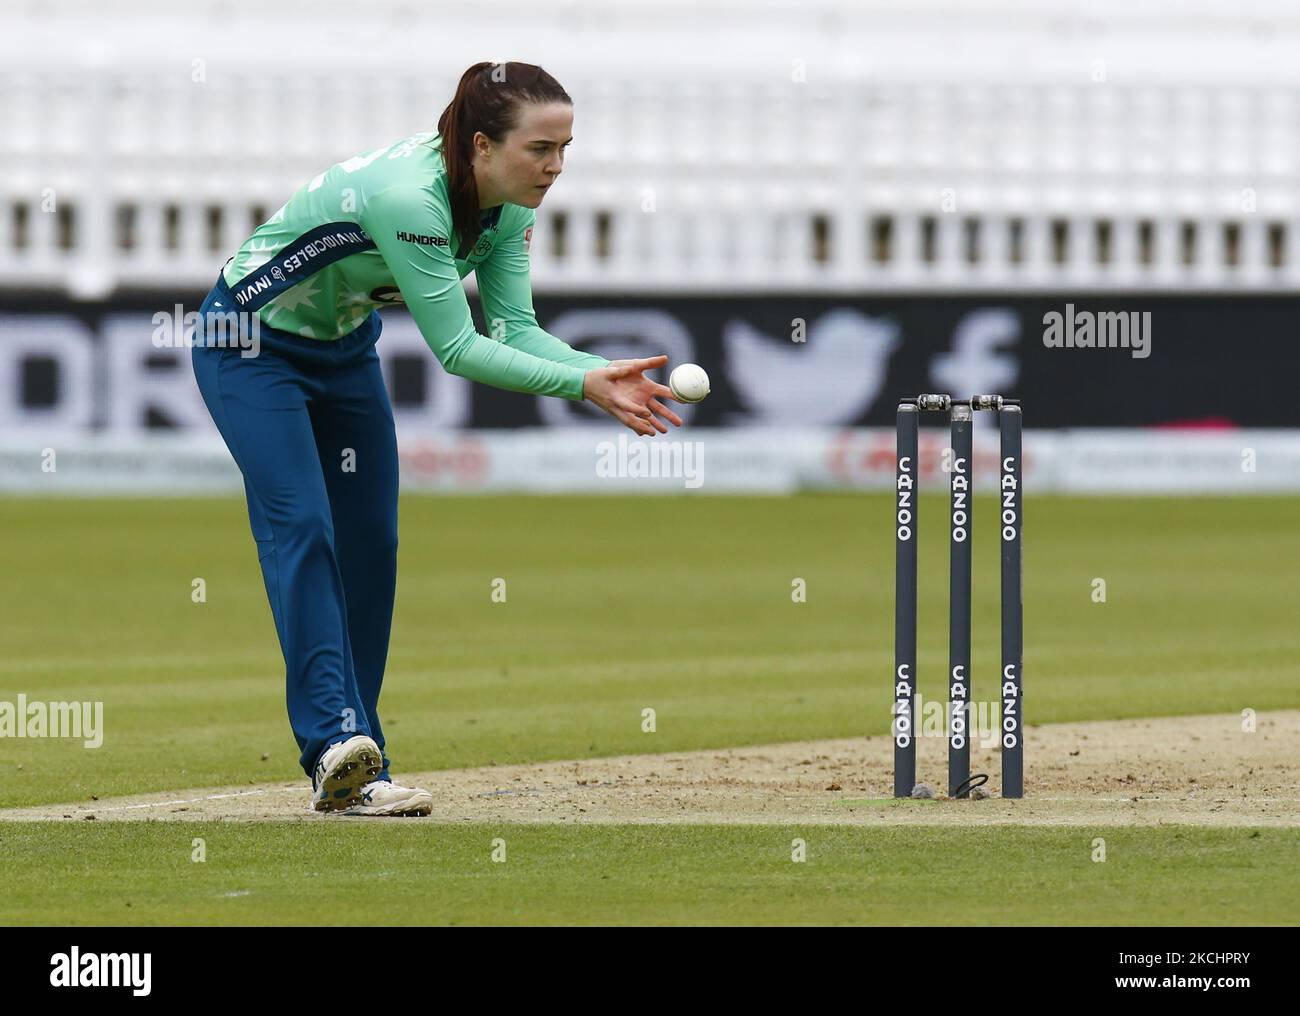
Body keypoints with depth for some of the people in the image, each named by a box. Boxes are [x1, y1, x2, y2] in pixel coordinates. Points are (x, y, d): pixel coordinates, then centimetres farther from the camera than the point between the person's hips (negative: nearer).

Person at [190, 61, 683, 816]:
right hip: (253, 344, -8)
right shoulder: (409, 195, -37)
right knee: (302, 526, -21)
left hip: (344, 345, 8)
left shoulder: (506, 207, -11)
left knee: (371, 542, 2)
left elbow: (516, 327, -14)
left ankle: (356, 774, 4)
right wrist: (581, 382, -40)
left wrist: (605, 375, -30)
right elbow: (457, 348, -36)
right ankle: (334, 745, -31)